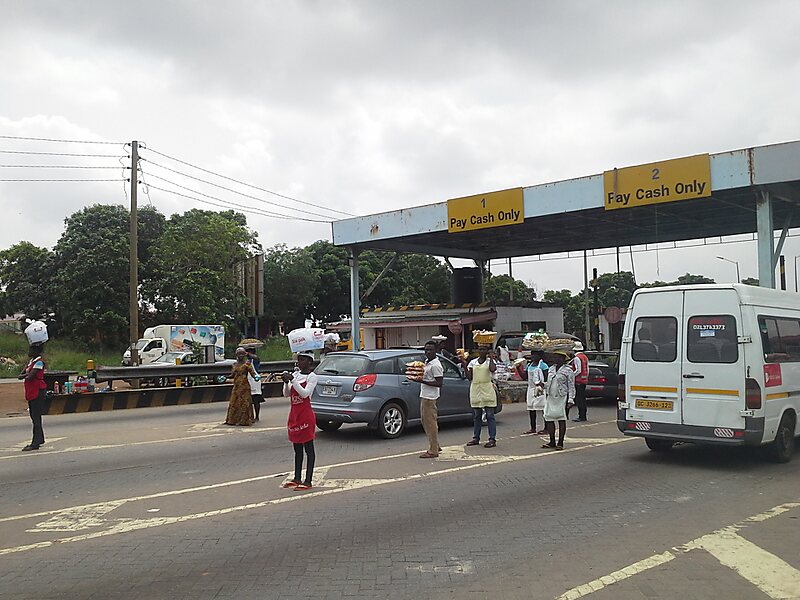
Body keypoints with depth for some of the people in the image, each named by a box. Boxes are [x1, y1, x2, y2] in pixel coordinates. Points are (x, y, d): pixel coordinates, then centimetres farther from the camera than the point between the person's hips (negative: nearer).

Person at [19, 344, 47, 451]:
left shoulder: (39, 362, -14)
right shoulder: (31, 361, 14)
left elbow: (30, 377, -21)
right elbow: (20, 375, 11)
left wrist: (24, 376, 0)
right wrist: (26, 375, -9)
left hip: (37, 392, -10)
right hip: (31, 392, 10)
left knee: (36, 417, -9)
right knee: (33, 416, 15)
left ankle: (35, 443, -9)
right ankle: (40, 439, 24)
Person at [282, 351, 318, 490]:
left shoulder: (311, 376, -9)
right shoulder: (295, 374, 10)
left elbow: (305, 393, -21)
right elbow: (286, 394, 9)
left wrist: (292, 380, -24)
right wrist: (286, 382, -8)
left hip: (305, 414, -7)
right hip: (294, 414, 7)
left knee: (308, 448, -2)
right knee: (297, 448, 14)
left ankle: (308, 481, 0)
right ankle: (297, 478, 22)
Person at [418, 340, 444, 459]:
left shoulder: (435, 365, -16)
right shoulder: (427, 362, 13)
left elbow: (439, 383, -20)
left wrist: (423, 381, -23)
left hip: (430, 397, -10)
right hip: (424, 396, 10)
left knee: (430, 423, -6)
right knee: (426, 422, 16)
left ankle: (433, 451, -1)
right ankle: (435, 446, 26)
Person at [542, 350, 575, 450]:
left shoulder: (568, 370, -4)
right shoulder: (551, 369, 16)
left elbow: (571, 386, -6)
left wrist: (571, 399, -13)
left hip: (562, 397, -6)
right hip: (550, 397, 6)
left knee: (561, 419, -3)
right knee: (549, 418, 4)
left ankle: (560, 443, 2)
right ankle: (552, 442, 13)